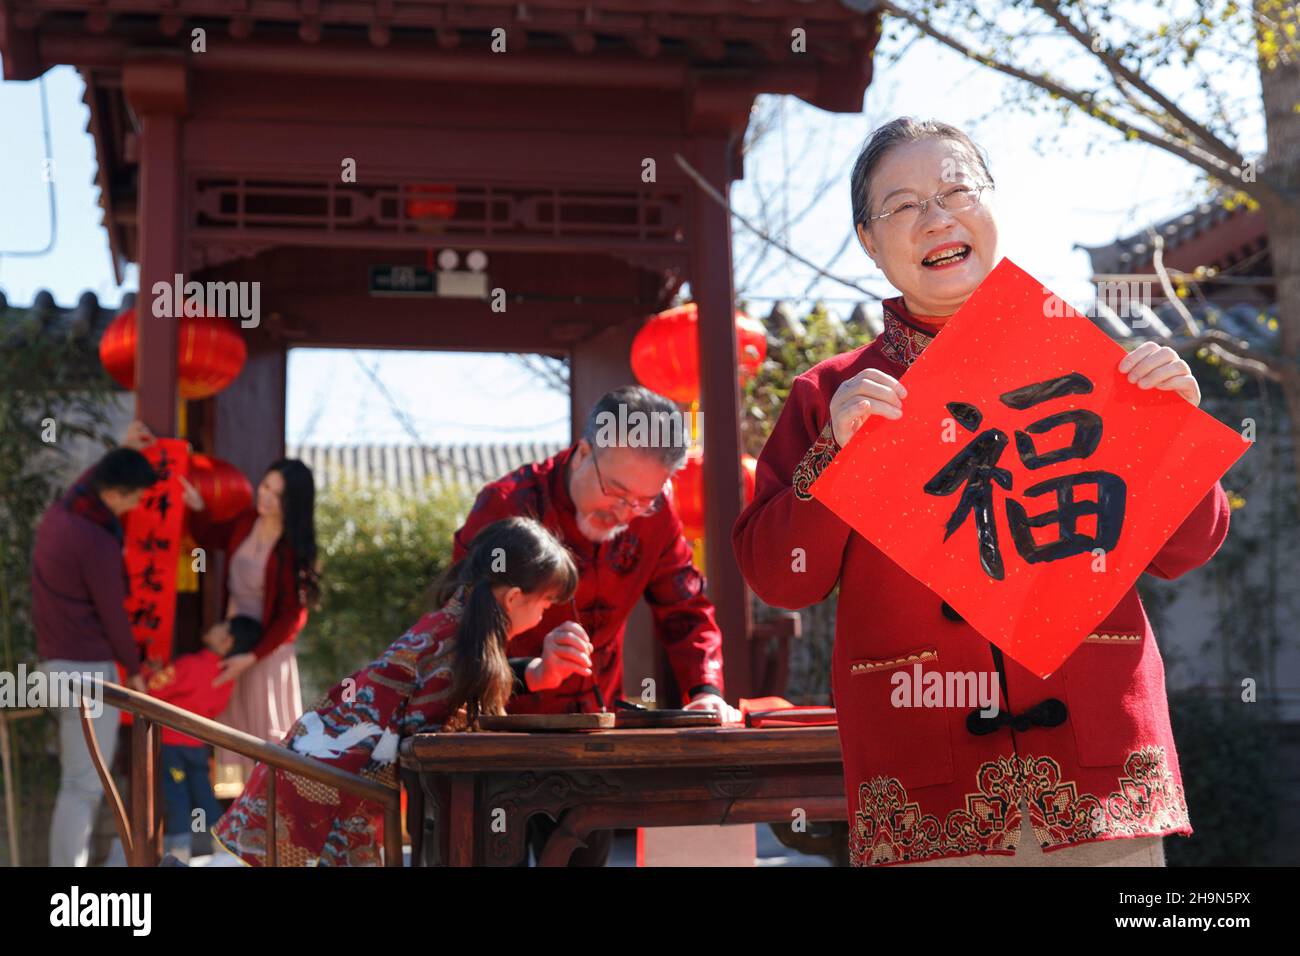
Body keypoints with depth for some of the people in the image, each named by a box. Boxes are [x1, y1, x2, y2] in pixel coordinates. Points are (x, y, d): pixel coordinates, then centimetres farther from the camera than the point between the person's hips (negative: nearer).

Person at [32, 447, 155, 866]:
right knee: (84, 785, -7)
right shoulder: (98, 545, -23)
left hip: (58, 659, 10)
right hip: (88, 668, -10)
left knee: (78, 777, 20)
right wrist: (135, 669, 2)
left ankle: (71, 859, 27)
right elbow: (113, 617, -13)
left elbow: (88, 481, 28)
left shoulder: (58, 513, 2)